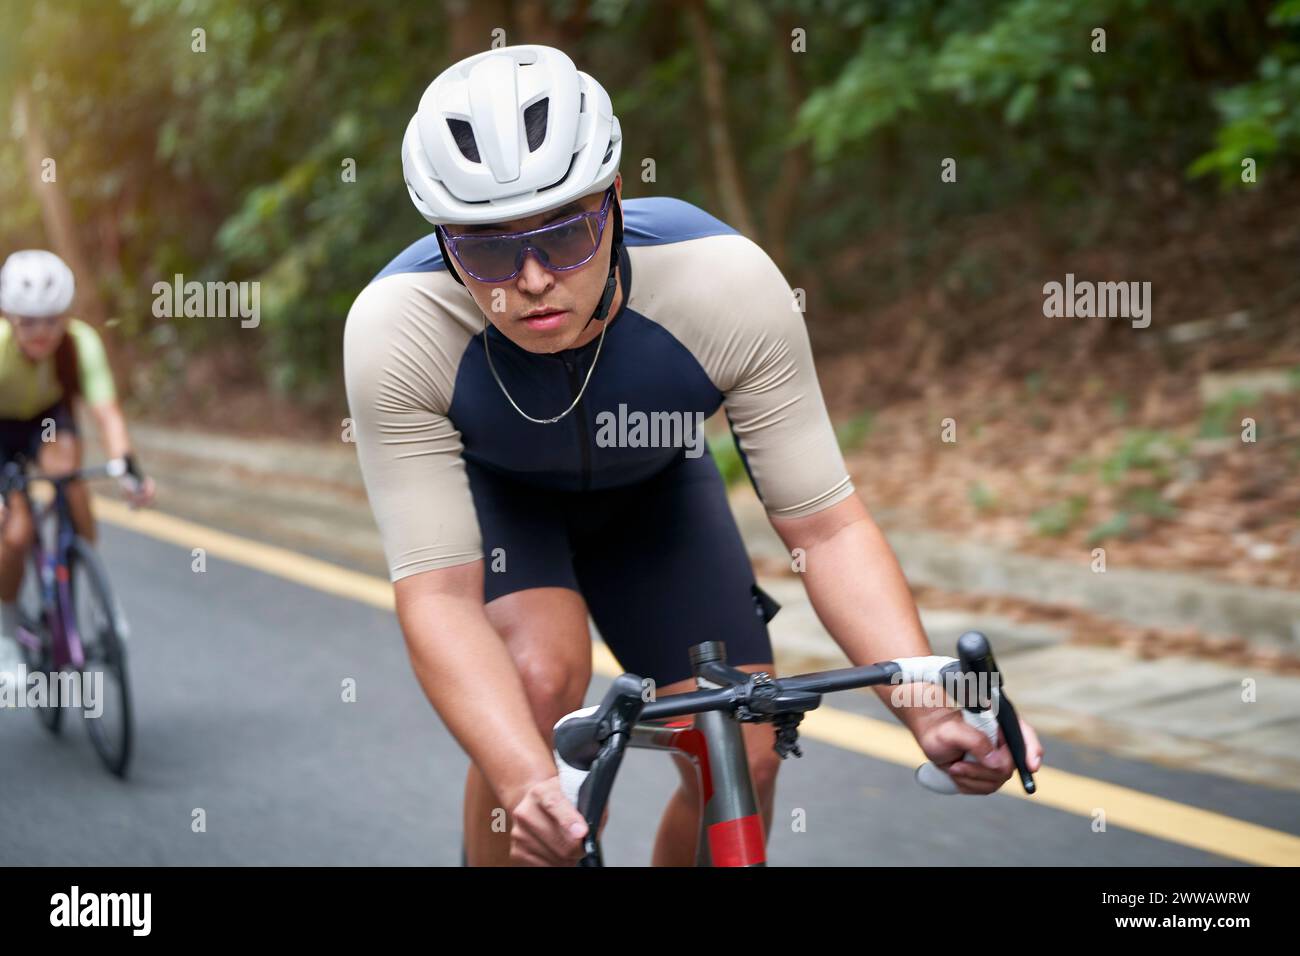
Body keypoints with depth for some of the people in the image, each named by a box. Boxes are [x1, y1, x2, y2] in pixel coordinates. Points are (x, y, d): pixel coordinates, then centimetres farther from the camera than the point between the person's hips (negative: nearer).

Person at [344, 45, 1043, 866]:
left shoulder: (726, 282, -36)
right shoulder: (394, 330, -38)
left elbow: (827, 525, -29)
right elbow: (437, 594, -38)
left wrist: (934, 712, -42)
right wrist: (530, 786, -54)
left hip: (648, 487, 2)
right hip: (489, 490, -2)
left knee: (743, 761, -9)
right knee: (540, 679, -31)